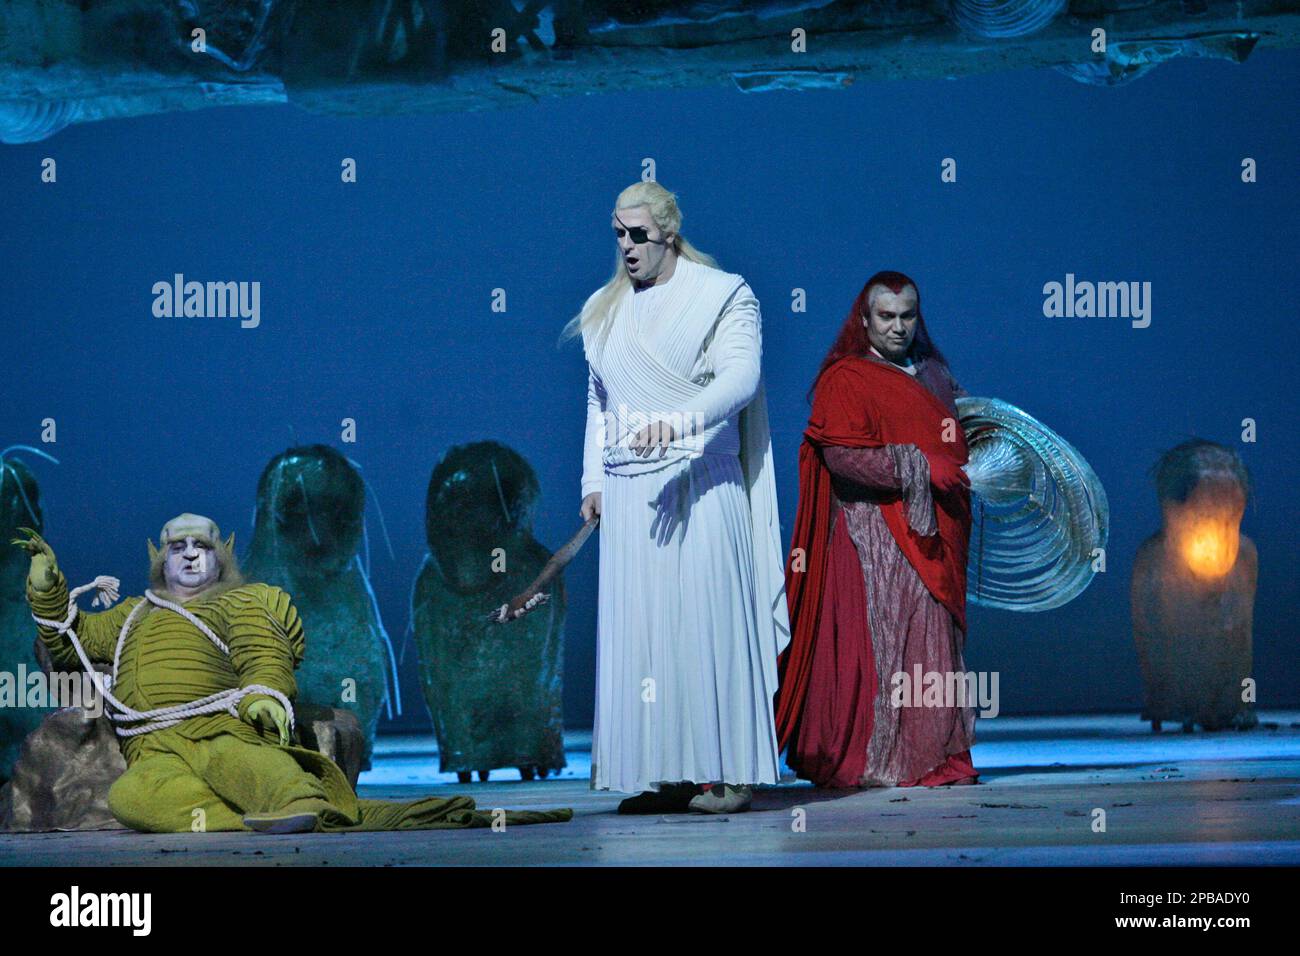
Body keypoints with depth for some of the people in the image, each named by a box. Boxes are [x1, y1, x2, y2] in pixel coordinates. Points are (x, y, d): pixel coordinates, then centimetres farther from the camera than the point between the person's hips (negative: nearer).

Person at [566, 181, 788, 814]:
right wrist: (594, 482, 13)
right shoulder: (603, 310, 17)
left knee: (709, 618, -7)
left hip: (699, 483, -5)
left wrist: (679, 422, -28)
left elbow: (741, 376, -14)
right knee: (638, 629, 0)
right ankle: (665, 776, 3)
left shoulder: (722, 296, 0)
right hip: (629, 491, 5)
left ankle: (727, 774, -4)